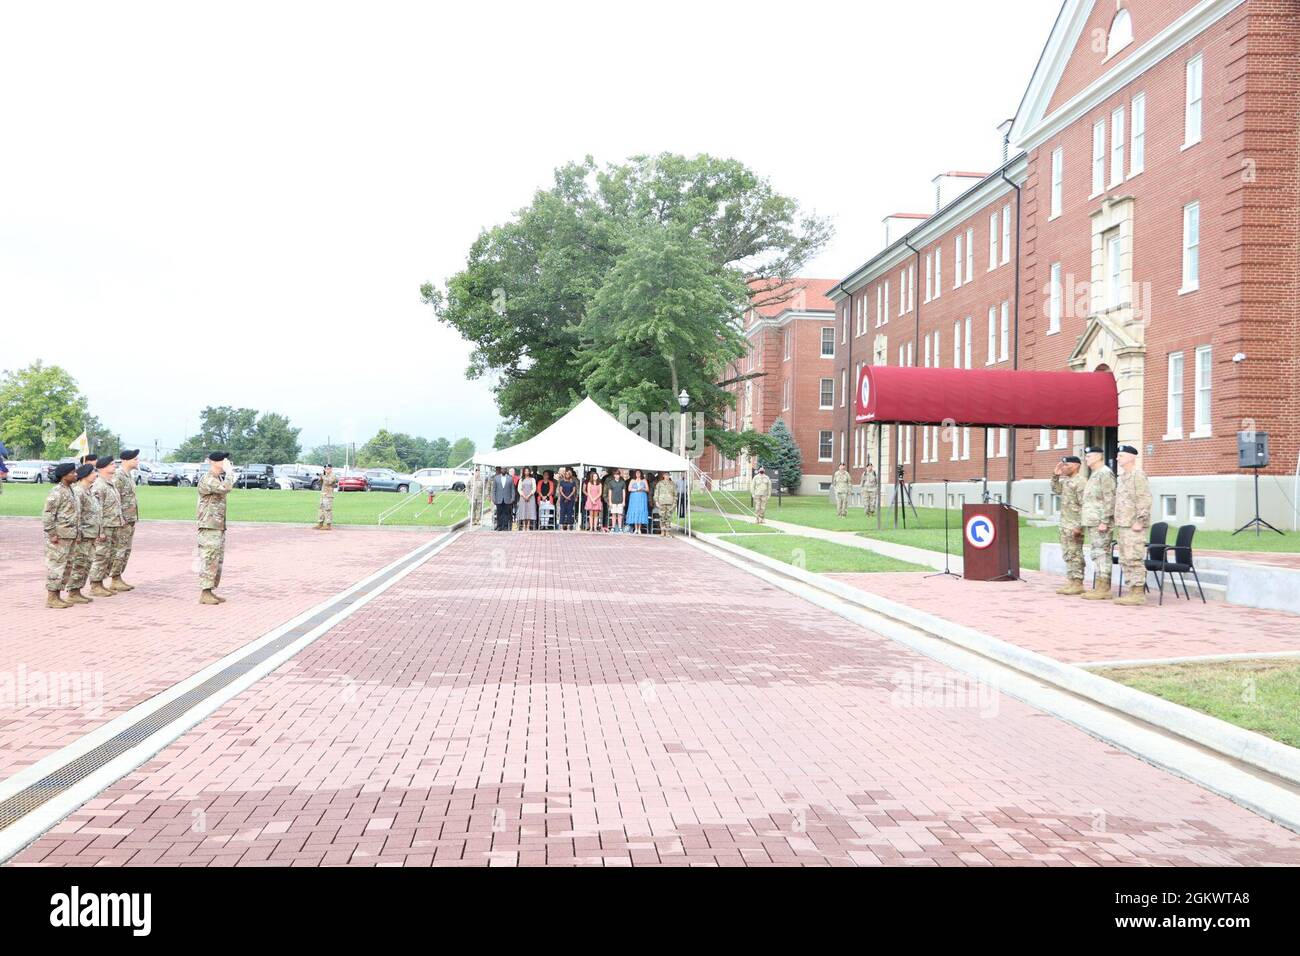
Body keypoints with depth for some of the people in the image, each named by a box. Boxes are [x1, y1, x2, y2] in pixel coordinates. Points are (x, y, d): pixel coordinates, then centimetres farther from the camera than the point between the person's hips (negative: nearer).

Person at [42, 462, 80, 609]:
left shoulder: (70, 491, 15)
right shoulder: (56, 492, -14)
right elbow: (47, 515, -17)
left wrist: (75, 535, 19)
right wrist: (52, 534, -18)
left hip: (69, 536, 9)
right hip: (59, 536, -9)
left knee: (64, 566, 13)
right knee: (56, 565, -5)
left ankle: (57, 596, 20)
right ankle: (51, 598, 0)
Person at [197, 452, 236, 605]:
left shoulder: (219, 479, 17)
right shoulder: (207, 480, -14)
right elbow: (226, 488, -27)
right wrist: (229, 471, -17)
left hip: (219, 528, 10)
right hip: (209, 528, -10)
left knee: (217, 562, 12)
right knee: (209, 561, -8)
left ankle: (210, 591, 18)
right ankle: (204, 594, -4)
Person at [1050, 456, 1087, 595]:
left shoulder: (1081, 481, -13)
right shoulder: (1065, 481, 14)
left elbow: (1084, 505, -18)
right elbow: (1056, 490, 31)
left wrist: (1079, 526, -22)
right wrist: (1055, 475, 16)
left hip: (1074, 525, -9)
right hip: (1065, 524, 9)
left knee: (1075, 554, -6)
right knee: (1067, 554, 12)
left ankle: (1078, 583, -2)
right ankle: (1071, 582, 17)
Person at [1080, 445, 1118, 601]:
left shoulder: (1105, 473, -11)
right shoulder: (1094, 474, 20)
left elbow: (1109, 499, -17)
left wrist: (1104, 521, -21)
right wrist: (1084, 521, 21)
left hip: (1100, 523, -10)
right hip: (1092, 522, 10)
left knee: (1101, 553, -8)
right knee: (1097, 554, 10)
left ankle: (1103, 589, -7)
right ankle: (1100, 587, 14)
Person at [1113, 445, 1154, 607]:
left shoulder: (1138, 475, -11)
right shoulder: (1122, 476, 19)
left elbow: (1145, 500, -17)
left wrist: (1139, 521, -20)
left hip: (1134, 526, -10)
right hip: (1123, 525, 10)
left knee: (1135, 560, -9)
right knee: (1125, 561, 11)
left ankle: (1139, 594, -6)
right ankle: (1132, 592, 16)